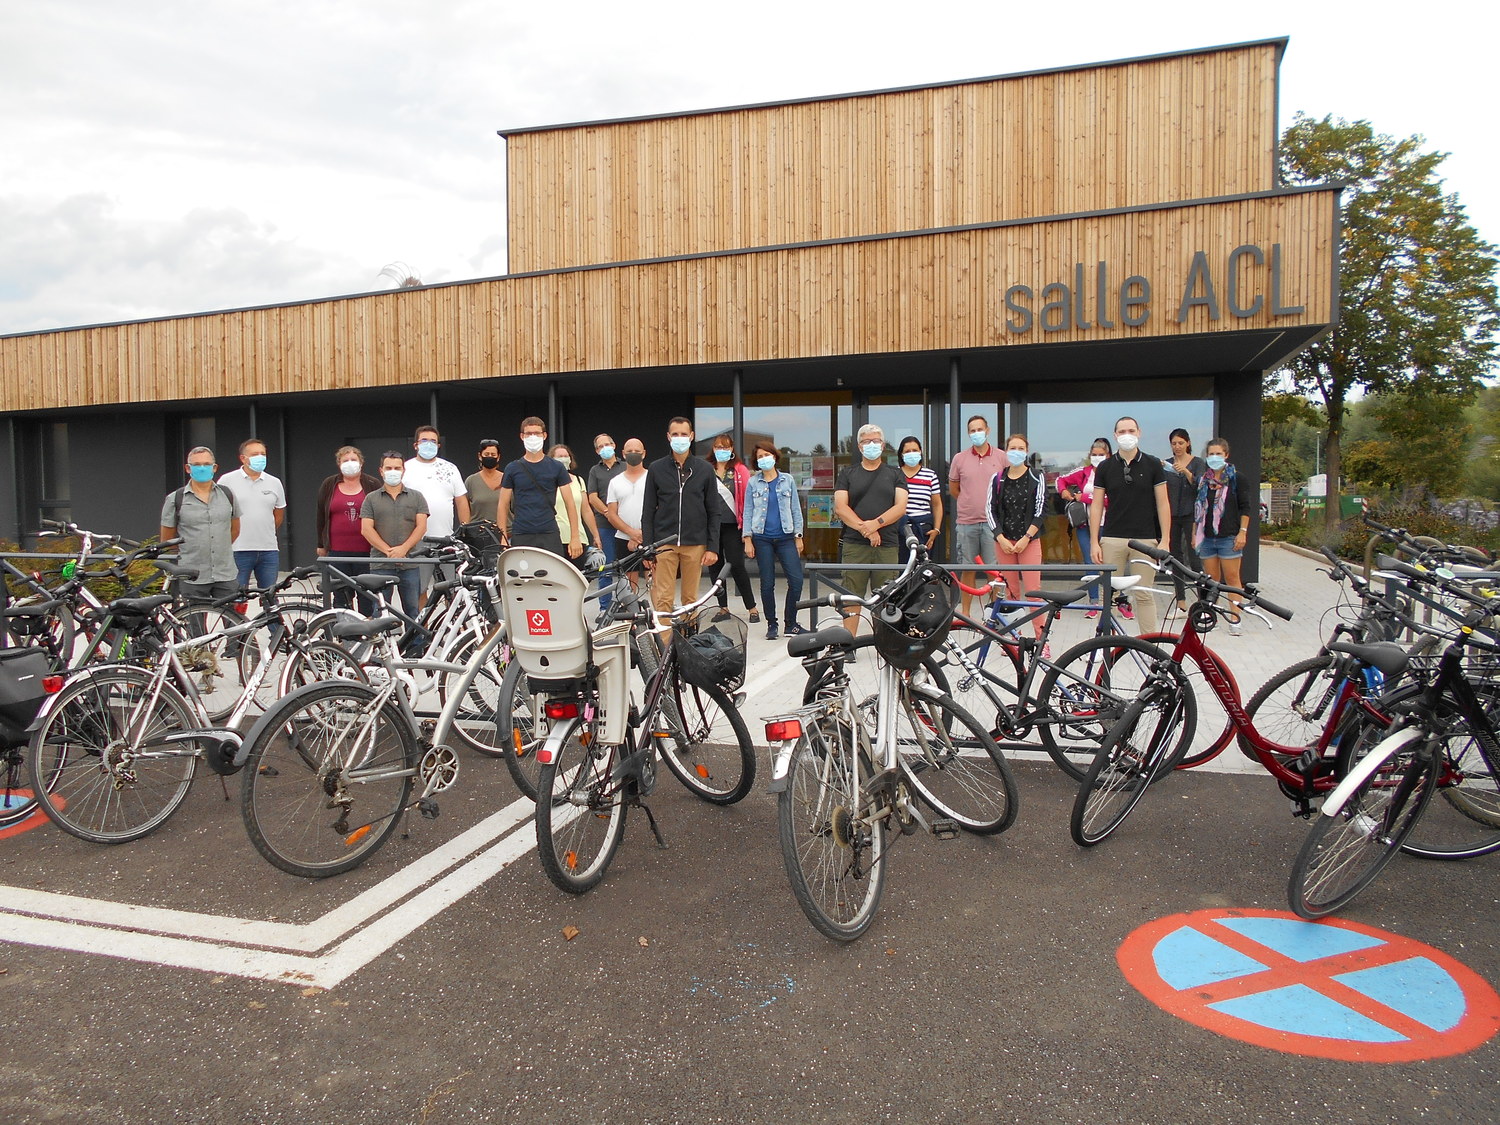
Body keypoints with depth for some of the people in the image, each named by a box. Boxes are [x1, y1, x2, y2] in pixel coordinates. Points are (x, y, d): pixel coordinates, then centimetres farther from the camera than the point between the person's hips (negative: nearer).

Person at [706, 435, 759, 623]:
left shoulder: (740, 471, 2)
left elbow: (747, 499, -1)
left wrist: (746, 527, -7)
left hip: (732, 526, -3)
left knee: (736, 566, -6)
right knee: (714, 567, 7)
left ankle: (752, 608, 5)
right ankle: (723, 608, 18)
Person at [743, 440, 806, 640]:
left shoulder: (788, 481, 8)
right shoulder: (753, 483, 5)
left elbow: (796, 509, 10)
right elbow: (748, 511, 5)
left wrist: (798, 536, 5)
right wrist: (747, 539, -2)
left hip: (785, 537, 1)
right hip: (762, 539, -1)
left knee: (796, 579, -8)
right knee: (767, 583, 3)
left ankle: (790, 623, 5)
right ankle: (771, 625, 14)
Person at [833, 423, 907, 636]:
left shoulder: (895, 474, 14)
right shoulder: (848, 474, 13)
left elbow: (901, 507, 2)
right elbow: (840, 508, 1)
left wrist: (876, 523, -14)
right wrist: (863, 528, -12)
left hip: (887, 545, 1)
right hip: (854, 545, 0)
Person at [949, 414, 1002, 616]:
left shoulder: (1001, 457, 3)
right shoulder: (959, 458, 6)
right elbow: (953, 488, 15)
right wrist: (970, 503, 10)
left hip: (992, 521, -1)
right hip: (966, 522, 1)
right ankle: (965, 612, 14)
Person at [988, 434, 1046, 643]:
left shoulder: (1036, 478, 2)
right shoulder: (998, 478, 7)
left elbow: (1040, 511, -3)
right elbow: (991, 510, 5)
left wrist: (1026, 538, -10)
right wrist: (1001, 539, -6)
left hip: (1029, 541, -2)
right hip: (1003, 541, 2)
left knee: (1033, 590, -8)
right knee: (1011, 590, 5)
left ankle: (1041, 640, -5)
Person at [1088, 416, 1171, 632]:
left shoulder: (1152, 465, 4)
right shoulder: (1105, 467, 6)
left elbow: (1162, 504, 3)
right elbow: (1096, 506, 6)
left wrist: (1164, 540, -3)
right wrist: (1094, 542, -1)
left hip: (1145, 539, -1)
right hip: (1112, 539, 1)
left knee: (1144, 595, 1)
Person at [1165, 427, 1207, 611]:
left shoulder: (1197, 462, 2)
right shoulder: (1167, 464, 11)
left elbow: (1199, 486, -13)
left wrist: (1186, 472, -30)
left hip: (1190, 515, -4)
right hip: (1171, 515, 4)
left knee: (1194, 558, -10)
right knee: (1174, 558, 4)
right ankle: (1181, 602, 9)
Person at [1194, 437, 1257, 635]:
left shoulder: (1237, 479, 0)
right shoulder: (1202, 481, 12)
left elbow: (1245, 507, -1)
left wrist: (1243, 532, -8)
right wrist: (1194, 533, 13)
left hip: (1229, 537, -4)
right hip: (1206, 537, 4)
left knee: (1232, 578, -3)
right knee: (1211, 580, 8)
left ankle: (1234, 619, -2)